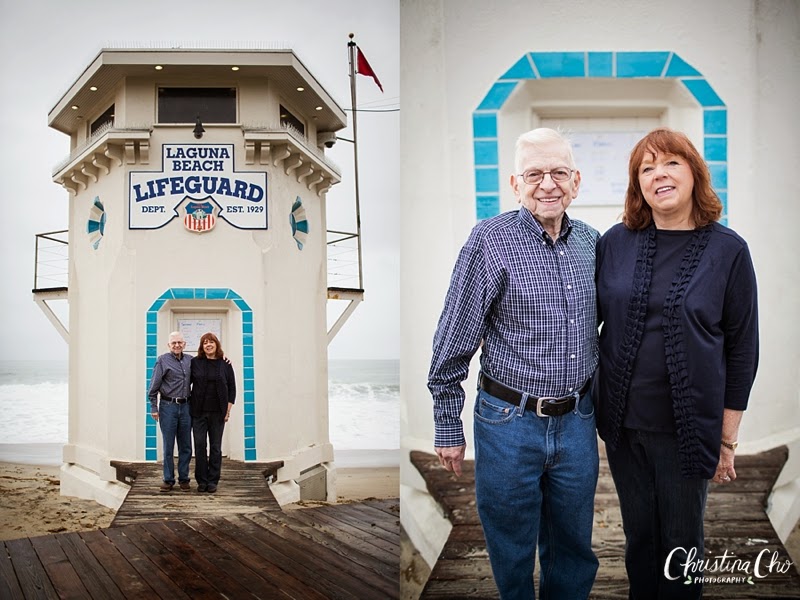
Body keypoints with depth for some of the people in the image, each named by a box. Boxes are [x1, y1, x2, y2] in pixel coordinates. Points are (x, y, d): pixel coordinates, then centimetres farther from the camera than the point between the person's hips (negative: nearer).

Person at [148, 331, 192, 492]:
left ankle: (183, 479, 15)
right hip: (168, 406, -3)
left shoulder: (190, 360, 10)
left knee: (185, 446, 6)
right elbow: (154, 386, -2)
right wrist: (154, 408, -6)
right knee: (168, 446, 1)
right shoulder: (162, 360, -1)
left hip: (185, 406, 4)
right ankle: (168, 480, 9)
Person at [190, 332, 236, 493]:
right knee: (200, 446, 1)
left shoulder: (225, 364, 2)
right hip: (199, 412, 0)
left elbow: (232, 388, 5)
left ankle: (213, 481, 12)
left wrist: (228, 410, -1)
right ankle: (201, 481, 10)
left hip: (218, 413, 0)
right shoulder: (195, 363, 2)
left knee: (215, 447, 4)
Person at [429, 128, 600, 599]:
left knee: (574, 548, 19)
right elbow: (452, 344, -9)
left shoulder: (591, 242, 4)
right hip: (511, 423, -4)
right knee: (512, 554, 12)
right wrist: (448, 430, -7)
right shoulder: (491, 241, -12)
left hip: (578, 420, 5)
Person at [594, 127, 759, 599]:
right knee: (639, 535, 17)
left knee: (682, 542, 14)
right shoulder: (616, 242, 0)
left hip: (687, 426, -2)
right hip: (622, 419, 2)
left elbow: (742, 348, -4)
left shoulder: (728, 251, -7)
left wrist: (728, 439, -3)